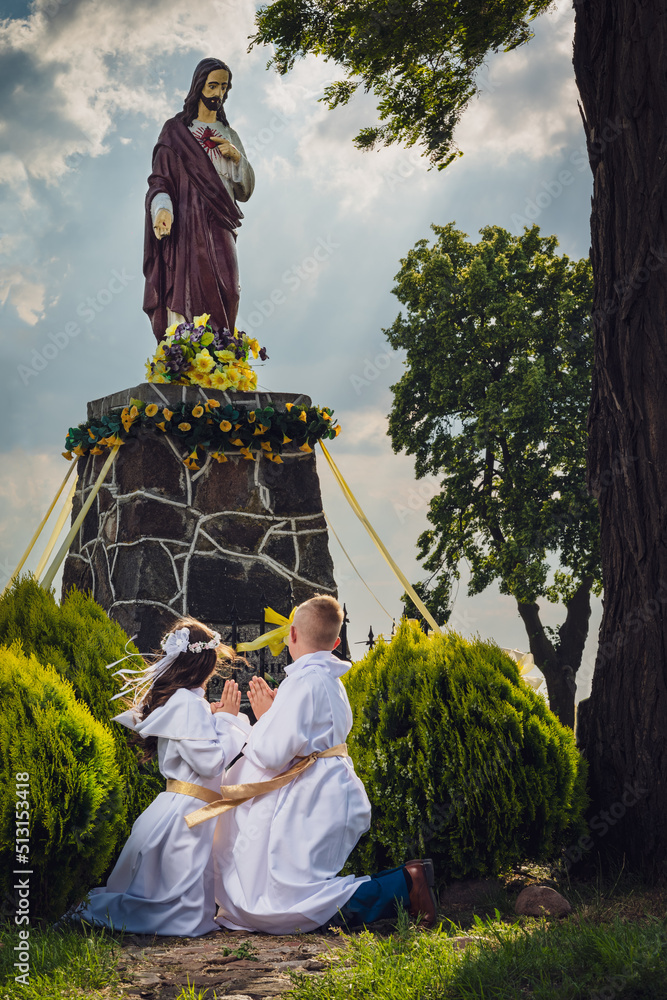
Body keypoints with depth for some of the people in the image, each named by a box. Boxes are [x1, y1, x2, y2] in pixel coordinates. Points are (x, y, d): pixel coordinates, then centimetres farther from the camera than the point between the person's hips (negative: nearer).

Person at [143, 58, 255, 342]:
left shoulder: (229, 136, 21)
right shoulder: (176, 130, 9)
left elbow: (245, 191, 17)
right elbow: (160, 179, 1)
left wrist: (237, 157, -1)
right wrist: (163, 208, -20)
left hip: (220, 231, 4)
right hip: (186, 226, -4)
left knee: (222, 304, -9)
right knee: (184, 299, -15)